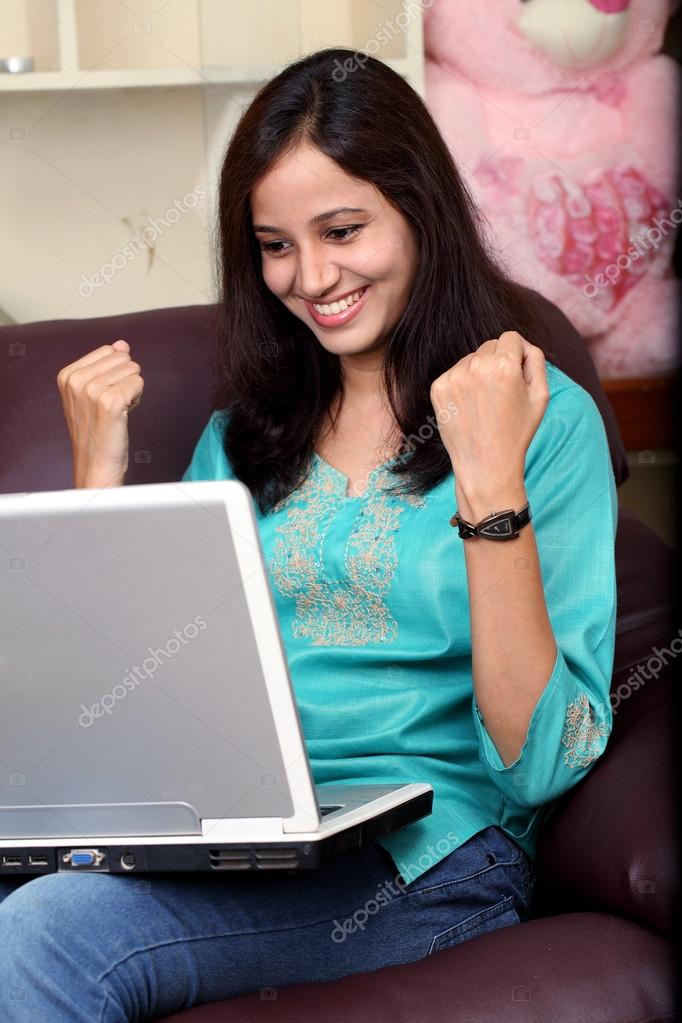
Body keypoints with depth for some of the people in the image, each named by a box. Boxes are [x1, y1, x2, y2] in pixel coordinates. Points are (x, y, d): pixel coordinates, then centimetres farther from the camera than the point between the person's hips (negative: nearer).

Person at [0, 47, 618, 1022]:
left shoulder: (548, 420, -1)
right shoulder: (246, 430, 16)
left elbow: (540, 767, -10)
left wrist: (491, 486, -18)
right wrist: (99, 476, 6)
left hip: (425, 857, -4)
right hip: (218, 827, 5)